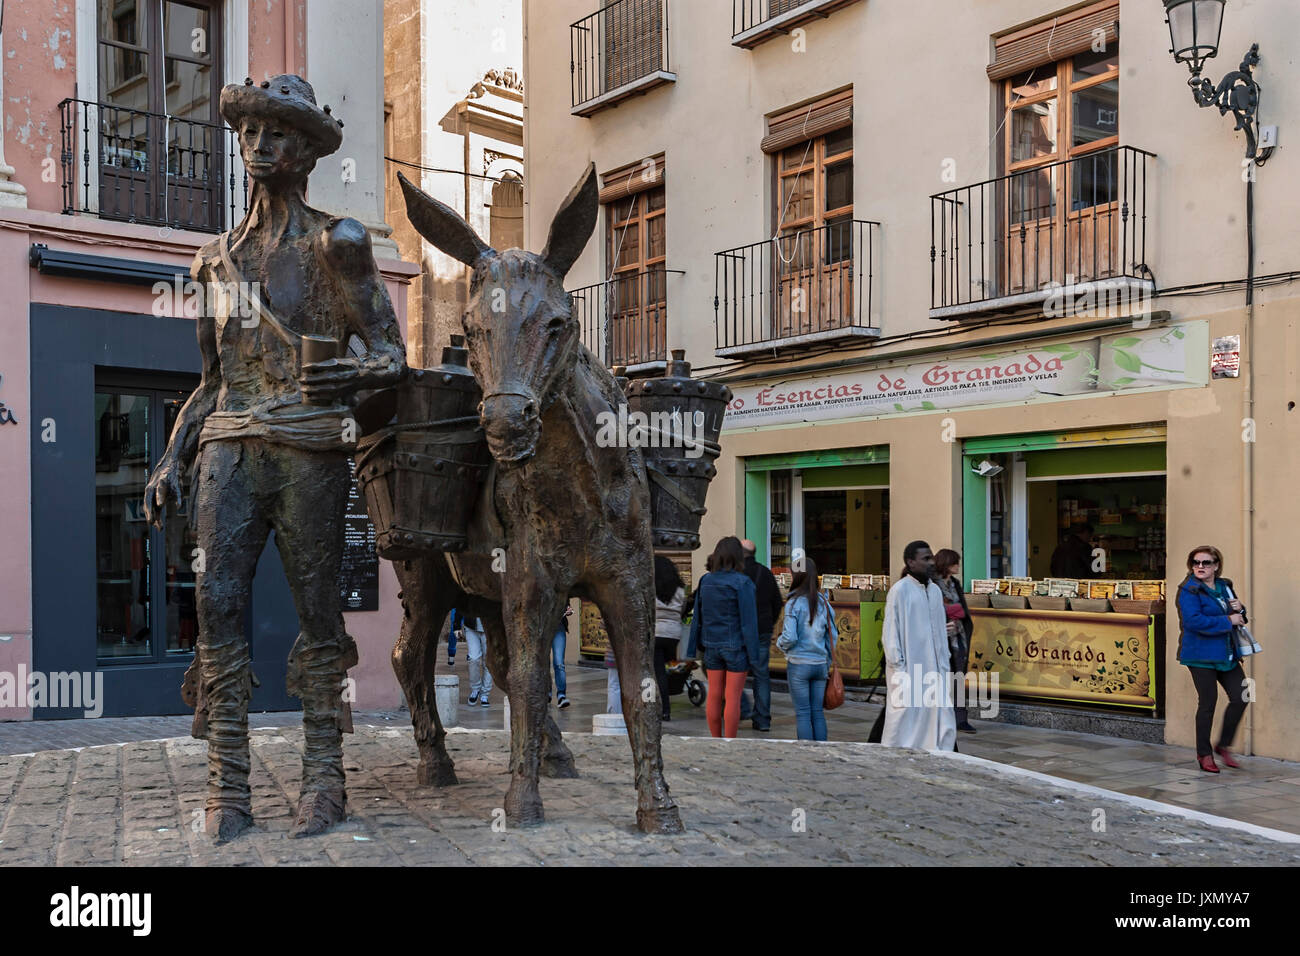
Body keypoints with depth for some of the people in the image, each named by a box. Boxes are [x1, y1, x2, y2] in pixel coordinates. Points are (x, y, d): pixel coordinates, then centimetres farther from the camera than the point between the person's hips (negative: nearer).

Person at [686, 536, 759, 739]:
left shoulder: (705, 581, 1)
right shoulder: (742, 583, -14)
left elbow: (697, 618, 5)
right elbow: (748, 621, -15)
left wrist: (692, 650, 11)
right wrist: (754, 654, -9)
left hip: (712, 645, 5)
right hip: (736, 646, -5)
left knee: (714, 695, 10)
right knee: (733, 698, 1)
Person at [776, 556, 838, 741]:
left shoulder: (794, 603, -12)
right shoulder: (823, 602, 4)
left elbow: (790, 637, -17)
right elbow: (833, 635, 8)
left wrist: (780, 643, 4)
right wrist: (829, 662, 17)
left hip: (799, 664, -5)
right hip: (820, 663, 5)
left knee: (802, 713, 2)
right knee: (817, 711, 12)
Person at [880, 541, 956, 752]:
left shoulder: (935, 590, 12)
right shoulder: (899, 590, -8)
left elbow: (941, 630, 16)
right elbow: (891, 633, -9)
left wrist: (945, 667, 11)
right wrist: (899, 669, -13)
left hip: (934, 670, 7)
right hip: (909, 670, -7)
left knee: (942, 722, 6)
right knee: (905, 718, -2)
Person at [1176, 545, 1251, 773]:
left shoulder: (1225, 586, 11)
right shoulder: (1189, 590, -10)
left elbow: (1237, 617, 22)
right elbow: (1194, 621, -23)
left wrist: (1239, 609, -2)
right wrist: (1228, 621, -20)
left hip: (1226, 654, 7)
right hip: (1201, 655, -7)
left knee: (1240, 697, 2)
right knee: (1207, 702, 0)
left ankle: (1223, 746, 20)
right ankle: (1204, 754, 13)